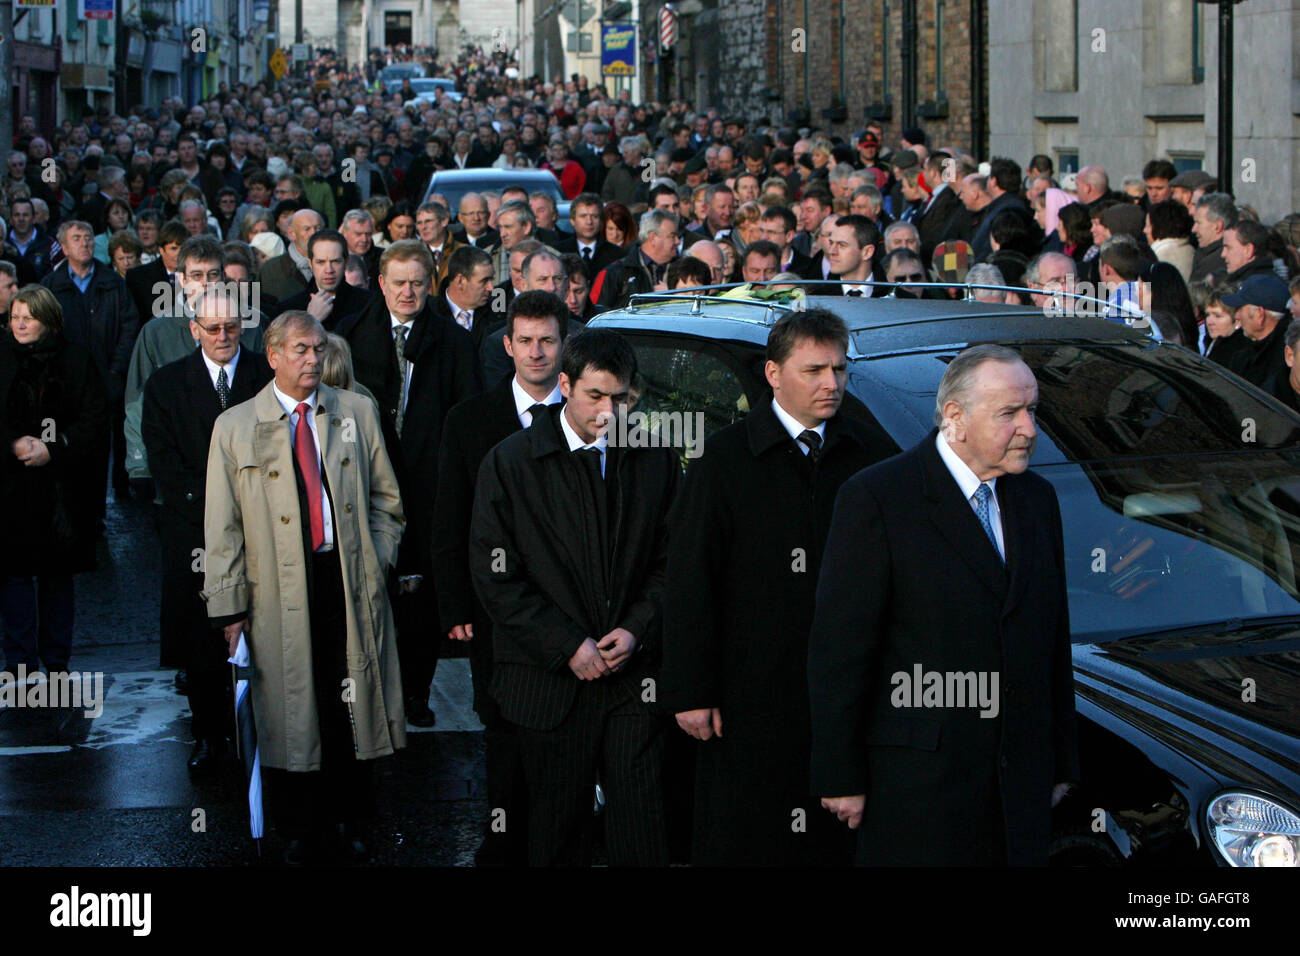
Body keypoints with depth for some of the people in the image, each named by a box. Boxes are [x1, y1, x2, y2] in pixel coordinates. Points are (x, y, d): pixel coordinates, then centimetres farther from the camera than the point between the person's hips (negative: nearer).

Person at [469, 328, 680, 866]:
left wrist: (637, 629, -7)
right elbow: (495, 579, -5)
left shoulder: (656, 460, 6)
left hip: (636, 677, 1)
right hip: (551, 681, -1)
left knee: (642, 830, -1)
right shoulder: (510, 463, -2)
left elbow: (669, 561, 10)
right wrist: (568, 646, -11)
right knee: (557, 830, 8)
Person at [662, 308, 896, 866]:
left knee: (841, 841, 6)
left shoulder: (873, 453, 7)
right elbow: (689, 583, -4)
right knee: (741, 841, 4)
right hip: (752, 690, -2)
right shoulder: (727, 457, -2)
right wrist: (689, 691, -9)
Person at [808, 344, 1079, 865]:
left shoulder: (1038, 499, 12)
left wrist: (1062, 763, 16)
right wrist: (840, 778, -11)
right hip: (918, 782, -6)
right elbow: (838, 648, -10)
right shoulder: (875, 497, -9)